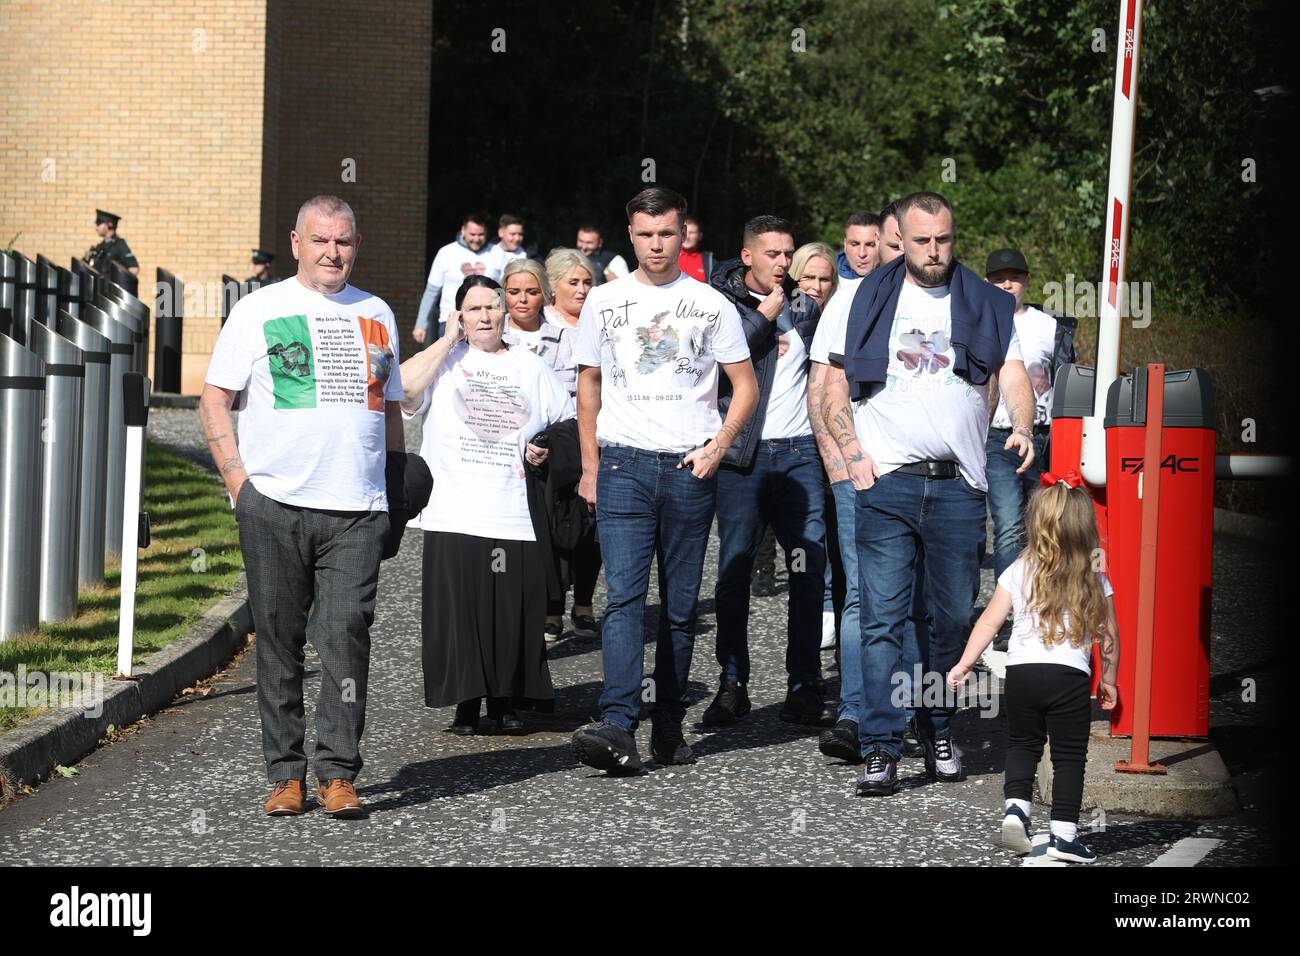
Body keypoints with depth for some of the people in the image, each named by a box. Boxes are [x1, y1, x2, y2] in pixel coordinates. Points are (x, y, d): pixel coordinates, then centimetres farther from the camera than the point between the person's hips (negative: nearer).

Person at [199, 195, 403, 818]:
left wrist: (397, 482, 16)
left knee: (345, 637, -8)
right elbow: (214, 400, 3)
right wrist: (236, 476, -6)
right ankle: (285, 773, 11)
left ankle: (337, 773, -3)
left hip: (357, 509, 2)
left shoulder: (376, 315, 16)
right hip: (274, 507, -1)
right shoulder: (259, 309, 5)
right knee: (279, 642, 3)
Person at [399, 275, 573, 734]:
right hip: (454, 516, -2)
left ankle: (504, 701, 16)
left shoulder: (532, 366, 16)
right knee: (459, 607, -3)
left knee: (514, 609, 2)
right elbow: (404, 389, -11)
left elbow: (569, 423, 20)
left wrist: (548, 450, -1)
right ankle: (466, 703, 7)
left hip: (517, 517, 2)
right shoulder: (444, 360, 9)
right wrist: (448, 340, -4)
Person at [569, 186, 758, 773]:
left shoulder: (711, 305, 6)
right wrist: (590, 467, 10)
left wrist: (717, 447, -6)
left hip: (690, 467, 1)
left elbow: (745, 387, 9)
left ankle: (668, 727, 13)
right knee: (624, 596, -14)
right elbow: (588, 384, 16)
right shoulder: (604, 302, 9)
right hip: (623, 465, -1)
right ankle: (618, 727, -22)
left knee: (681, 606, 5)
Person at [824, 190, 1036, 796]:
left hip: (958, 488, 2)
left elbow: (1013, 375, 4)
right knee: (883, 619, -7)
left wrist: (1022, 428, -16)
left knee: (954, 618, 7)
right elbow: (836, 387, 10)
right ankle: (880, 748, -6)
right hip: (886, 481, -1)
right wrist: (852, 453, -4)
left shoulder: (988, 305, 12)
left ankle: (937, 729, 25)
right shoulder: (867, 300, 9)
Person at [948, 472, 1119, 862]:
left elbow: (989, 622, 0)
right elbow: (1109, 635, 8)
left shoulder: (1018, 572, 3)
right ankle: (1063, 834, 2)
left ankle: (1016, 806, 2)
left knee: (1022, 743, 21)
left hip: (1021, 670, 1)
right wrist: (1108, 680, 20)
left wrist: (964, 664, 6)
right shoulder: (1094, 580, 4)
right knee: (1069, 755, 6)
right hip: (1072, 674, -1)